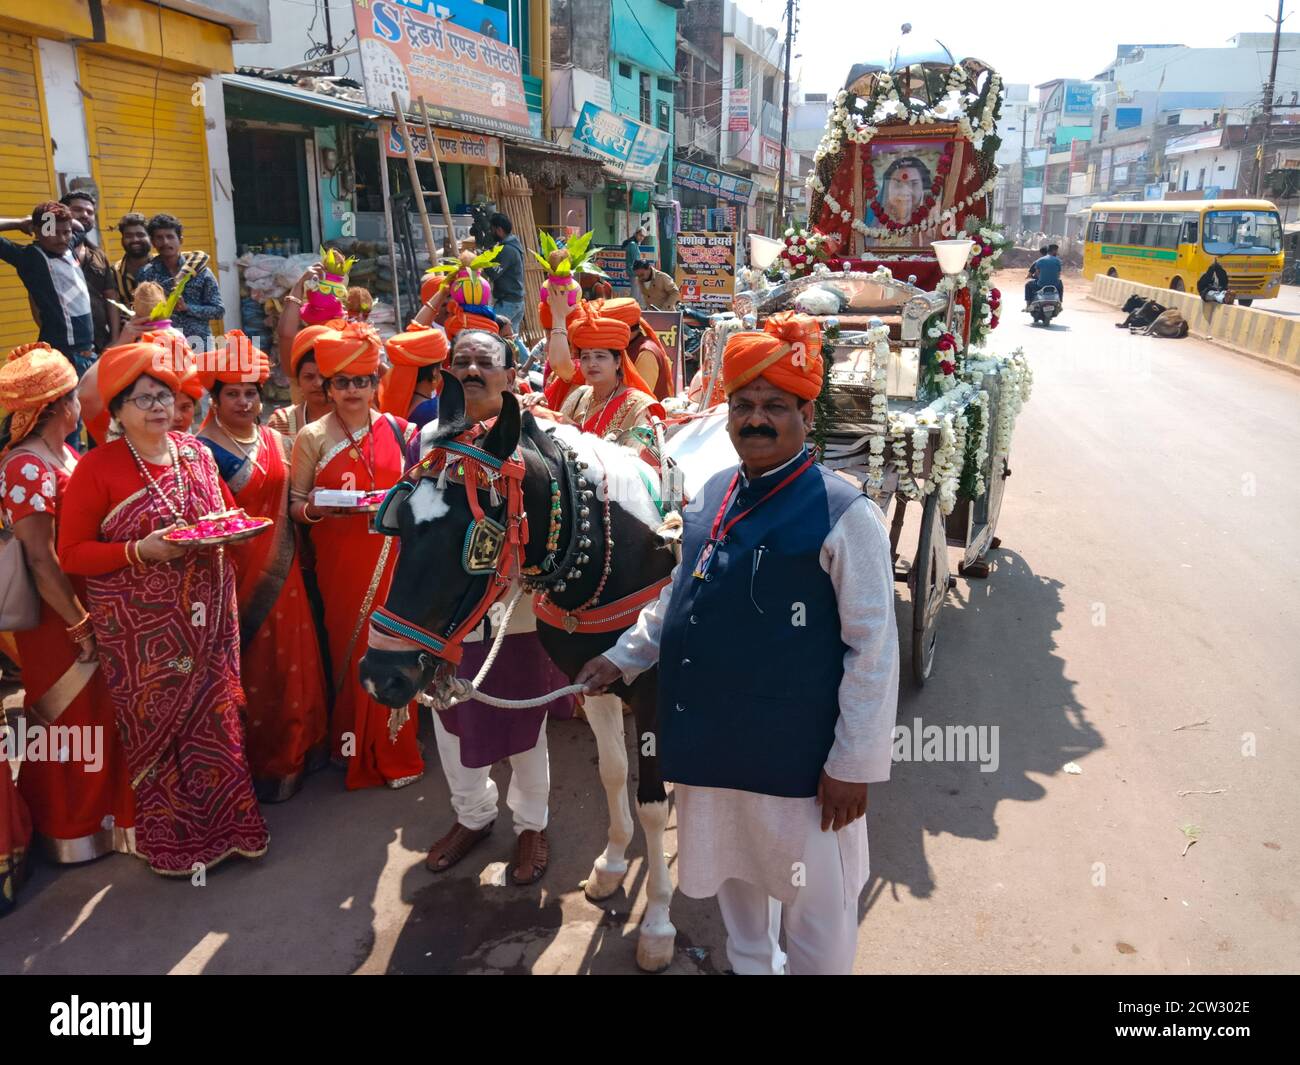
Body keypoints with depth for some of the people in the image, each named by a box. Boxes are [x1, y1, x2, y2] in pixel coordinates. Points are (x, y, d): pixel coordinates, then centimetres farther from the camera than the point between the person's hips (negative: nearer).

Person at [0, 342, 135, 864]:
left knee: (95, 716, 19)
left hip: (88, 604, 8)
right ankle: (71, 831, 26)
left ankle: (99, 809, 37)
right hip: (58, 619, -8)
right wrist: (81, 626, -17)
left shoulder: (61, 452, 6)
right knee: (69, 723, 8)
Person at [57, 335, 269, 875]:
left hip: (207, 618, 4)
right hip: (140, 627, -4)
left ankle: (225, 823, 28)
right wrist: (140, 550, -21)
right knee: (157, 727, 7)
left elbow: (229, 515, 18)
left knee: (215, 719, 10)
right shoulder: (97, 469, -9)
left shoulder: (196, 453, 5)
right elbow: (72, 553, -7)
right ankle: (173, 841, 25)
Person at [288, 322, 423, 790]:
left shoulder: (397, 430, 7)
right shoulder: (311, 438, 0)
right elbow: (295, 503, 1)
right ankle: (357, 754, 19)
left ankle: (395, 750, 22)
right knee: (351, 650, 3)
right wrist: (315, 508, -20)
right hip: (341, 562, -2)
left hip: (392, 555, 2)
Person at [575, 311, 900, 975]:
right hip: (713, 745, 7)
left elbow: (874, 647, -15)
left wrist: (855, 764, -14)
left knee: (811, 901, 12)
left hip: (798, 758, -6)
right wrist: (623, 658, 10)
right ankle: (748, 965, 52)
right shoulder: (713, 496, 3)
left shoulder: (843, 514, -17)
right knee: (733, 875, 27)